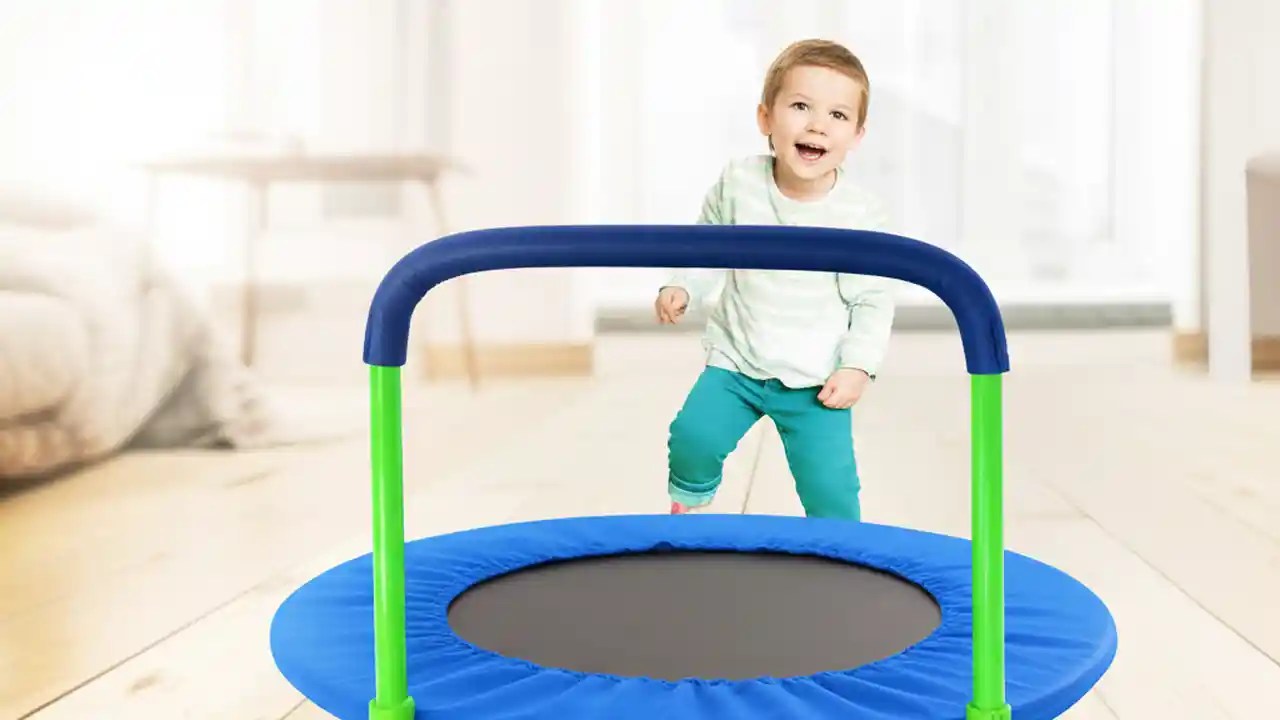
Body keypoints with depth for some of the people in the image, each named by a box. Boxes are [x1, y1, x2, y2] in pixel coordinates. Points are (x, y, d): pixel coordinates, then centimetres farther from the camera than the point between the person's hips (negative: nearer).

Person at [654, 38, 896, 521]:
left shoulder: (861, 215, -14)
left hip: (816, 381, -1)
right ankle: (689, 507, 21)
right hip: (735, 363, 2)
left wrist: (858, 366, -14)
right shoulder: (738, 183, -10)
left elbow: (873, 300, -6)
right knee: (693, 437, -12)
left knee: (830, 484, -5)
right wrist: (681, 287, -7)